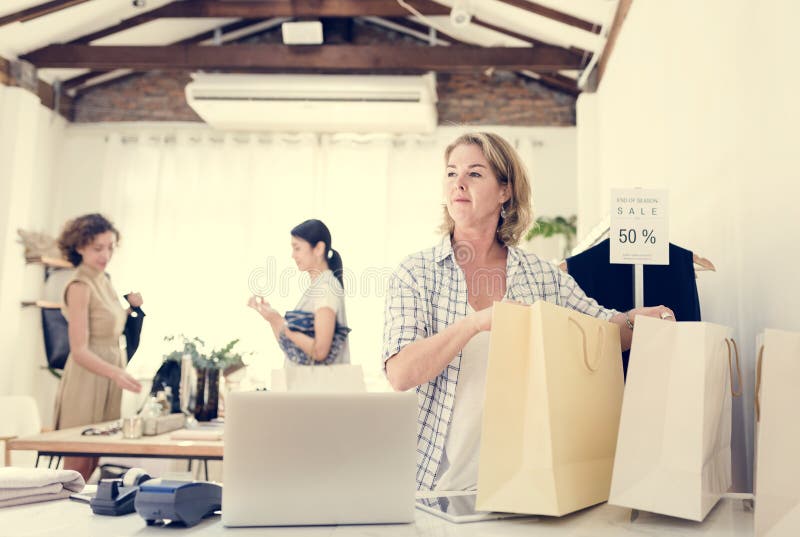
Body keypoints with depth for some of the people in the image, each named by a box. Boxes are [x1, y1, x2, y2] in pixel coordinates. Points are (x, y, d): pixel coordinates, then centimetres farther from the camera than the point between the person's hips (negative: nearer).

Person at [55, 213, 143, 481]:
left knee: (95, 466, 12)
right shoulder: (79, 286, -14)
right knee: (78, 470, -1)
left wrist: (131, 307, 7)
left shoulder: (105, 281, 11)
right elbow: (79, 351, -22)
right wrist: (116, 373, -36)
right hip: (87, 378, -8)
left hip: (109, 378, 8)